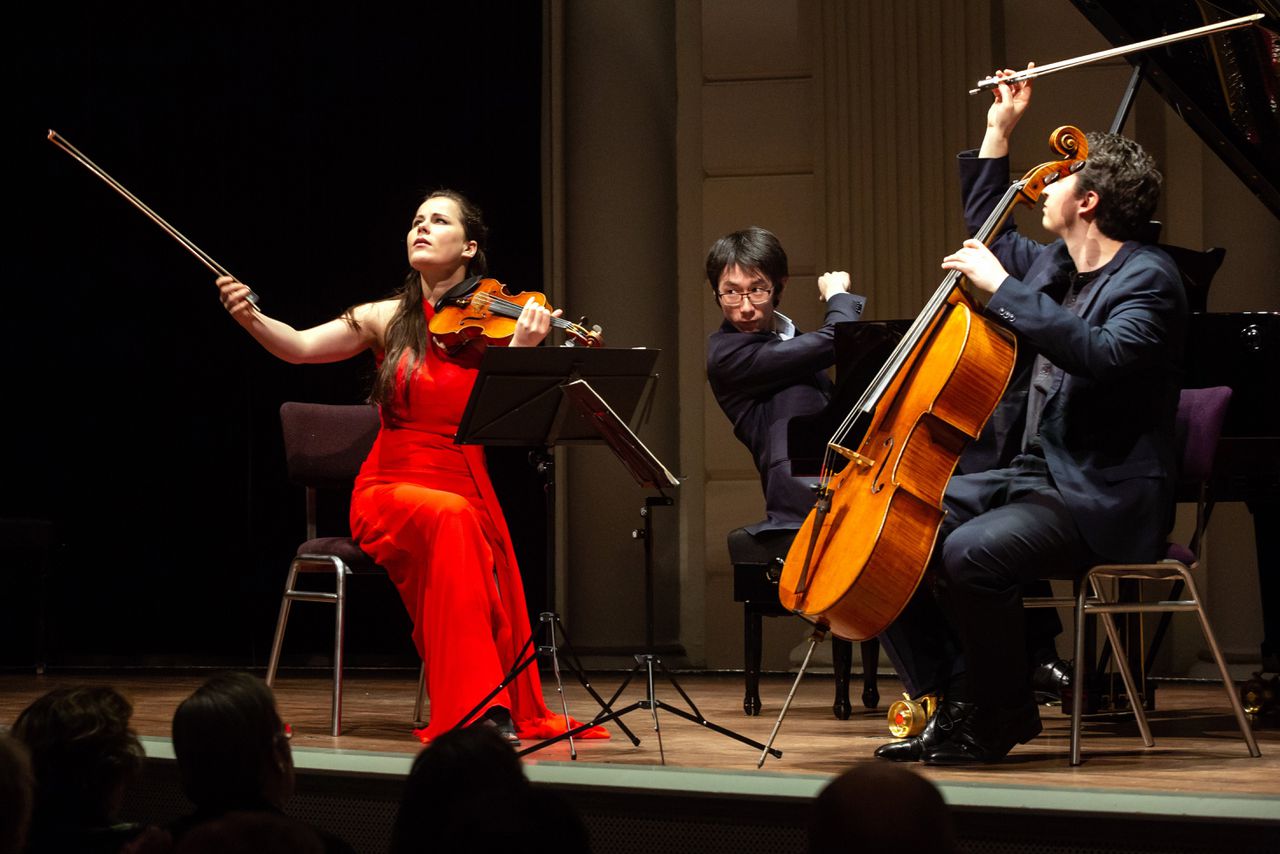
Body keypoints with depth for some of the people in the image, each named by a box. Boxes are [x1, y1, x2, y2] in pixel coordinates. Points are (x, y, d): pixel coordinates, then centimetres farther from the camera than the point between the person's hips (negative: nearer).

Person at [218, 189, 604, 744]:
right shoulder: (389, 319, 6)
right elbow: (300, 346, -7)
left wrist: (521, 350, -26)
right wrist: (252, 319, -26)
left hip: (468, 494, 0)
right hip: (391, 490, 0)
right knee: (451, 517, -33)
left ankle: (508, 708, -13)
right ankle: (477, 704, -33)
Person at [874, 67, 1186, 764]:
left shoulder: (1147, 278, -12)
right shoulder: (1052, 268, 15)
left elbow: (1104, 355, -31)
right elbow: (987, 233, 36)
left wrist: (1004, 289, -26)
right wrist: (999, 130, 27)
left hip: (1102, 498, -9)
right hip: (1032, 473, 9)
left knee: (970, 553, -33)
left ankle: (1001, 716, -11)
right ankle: (954, 701, 2)